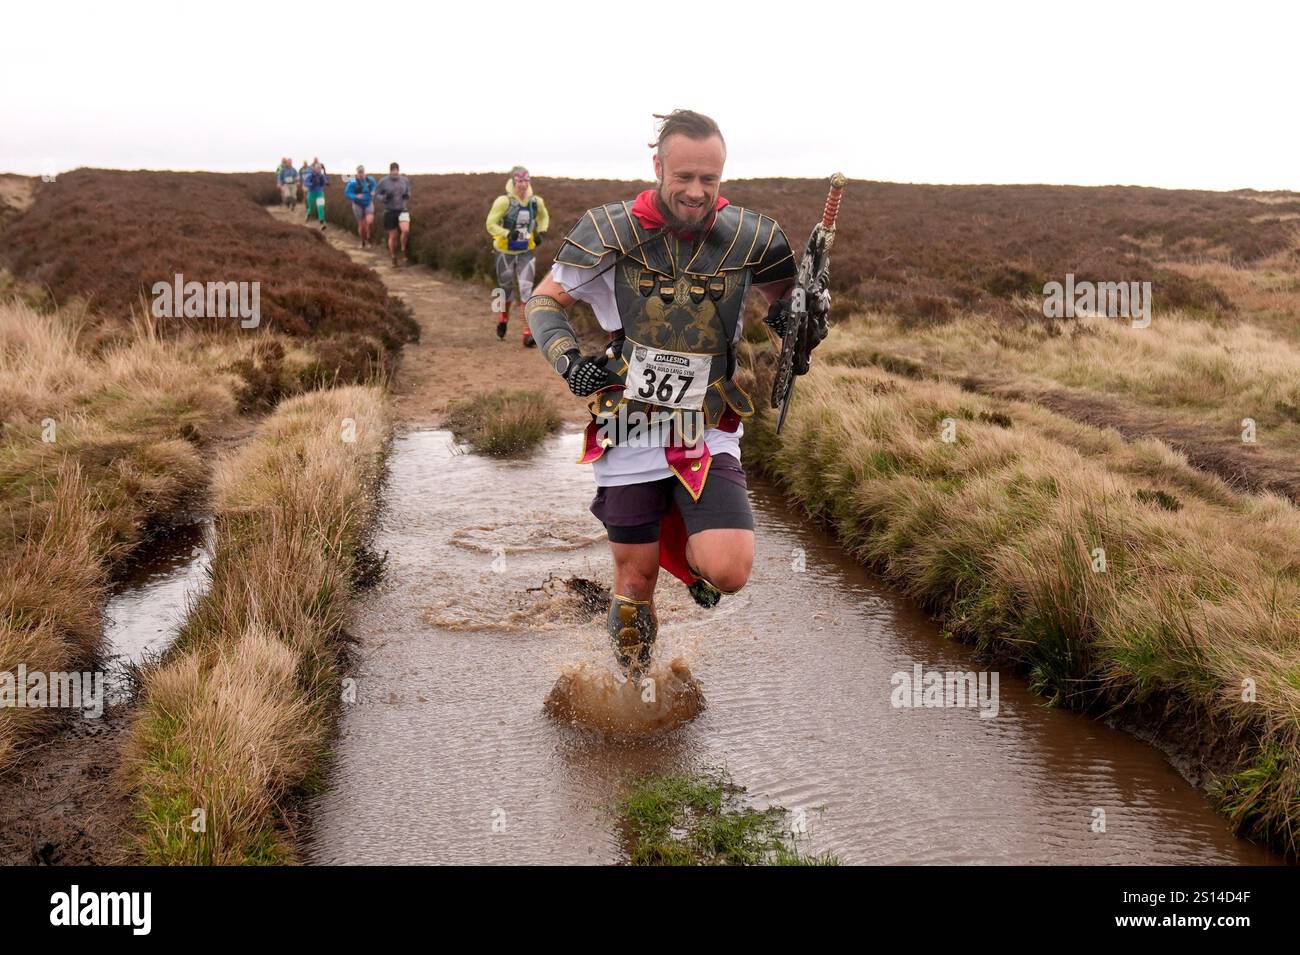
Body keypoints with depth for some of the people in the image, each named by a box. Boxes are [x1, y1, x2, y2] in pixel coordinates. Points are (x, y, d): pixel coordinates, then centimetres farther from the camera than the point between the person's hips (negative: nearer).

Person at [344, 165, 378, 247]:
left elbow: (375, 186, 14)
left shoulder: (370, 180, -8)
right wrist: (356, 196, -32)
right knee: (361, 225, 6)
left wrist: (373, 192, -7)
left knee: (370, 221, -22)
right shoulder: (352, 182, -19)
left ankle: (368, 236, 8)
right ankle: (363, 242, 29)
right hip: (358, 205, -1)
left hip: (369, 204, 1)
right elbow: (347, 193, -17)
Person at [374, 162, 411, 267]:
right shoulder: (383, 181, -9)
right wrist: (385, 197, -24)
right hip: (390, 212, -1)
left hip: (402, 210, 1)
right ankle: (394, 259, 25)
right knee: (393, 236, 4)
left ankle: (403, 249, 2)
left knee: (406, 230, -26)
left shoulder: (405, 180, -2)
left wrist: (407, 196, -12)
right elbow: (377, 195, -3)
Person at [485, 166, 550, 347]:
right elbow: (491, 224, -16)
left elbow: (544, 216, 17)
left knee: (525, 291, -9)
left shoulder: (536, 202, -5)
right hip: (505, 252, -2)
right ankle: (502, 318, 43)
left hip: (526, 253, 2)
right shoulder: (504, 202, -17)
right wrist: (507, 234, -32)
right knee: (507, 290, 12)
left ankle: (528, 333, -11)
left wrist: (541, 232, 0)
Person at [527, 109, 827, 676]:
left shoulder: (746, 237, -7)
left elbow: (782, 290, 14)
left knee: (728, 573, -18)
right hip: (630, 435, 0)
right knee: (635, 581, 9)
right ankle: (632, 674, 38)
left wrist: (792, 317, -9)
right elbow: (545, 300, 3)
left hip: (708, 434, 1)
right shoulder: (613, 232, -9)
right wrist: (569, 360, -15)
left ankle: (695, 550, 20)